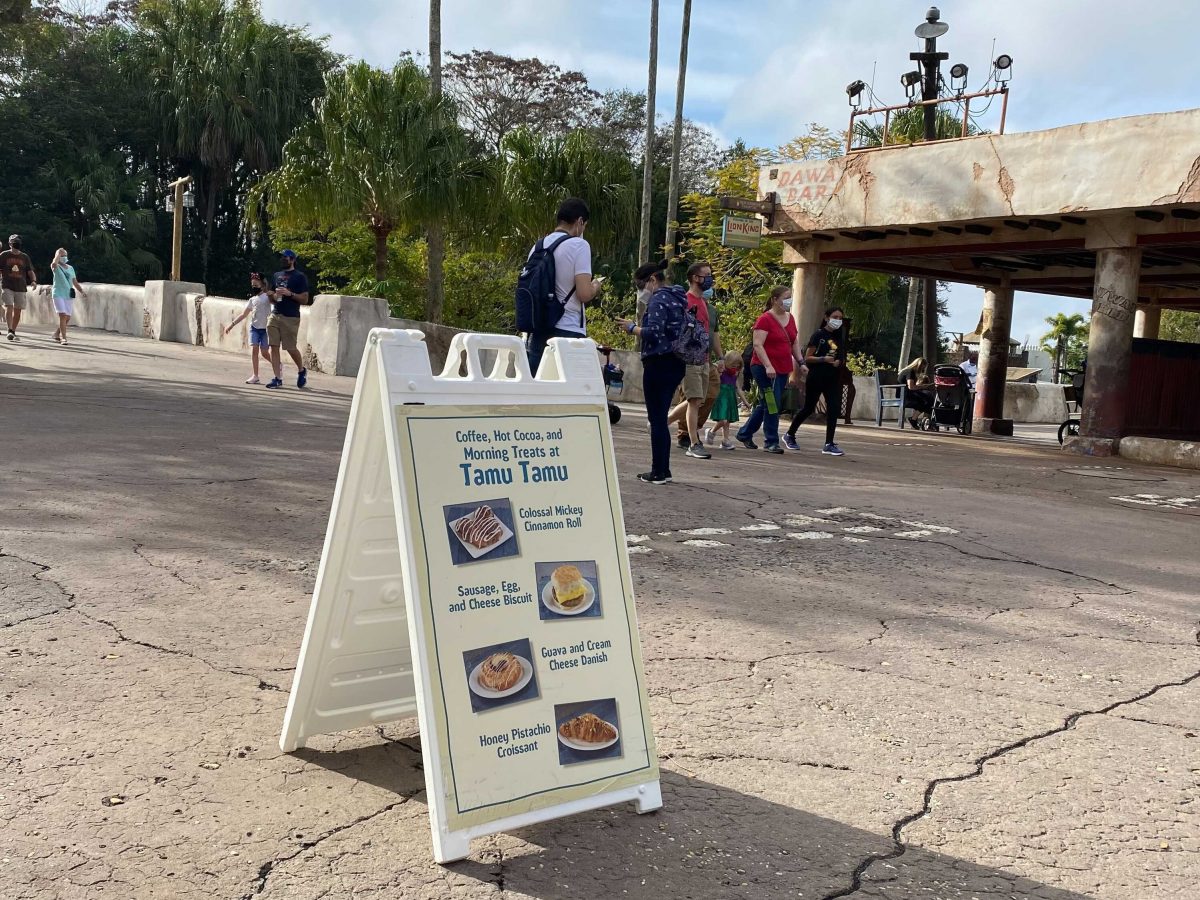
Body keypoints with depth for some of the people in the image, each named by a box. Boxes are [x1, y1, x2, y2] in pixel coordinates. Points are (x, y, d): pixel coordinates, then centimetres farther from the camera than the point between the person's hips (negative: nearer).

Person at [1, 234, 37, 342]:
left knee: (18, 311, 5)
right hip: (7, 287, -3)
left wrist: (34, 281, -7)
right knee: (9, 308, -15)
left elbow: (30, 271, 11)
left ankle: (13, 332, 15)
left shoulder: (25, 257, 10)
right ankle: (10, 331, -21)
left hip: (21, 287, 3)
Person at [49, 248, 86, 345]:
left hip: (69, 295, 6)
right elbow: (54, 263, -27)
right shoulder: (56, 267, -1)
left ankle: (57, 333, 30)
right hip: (58, 295, -6)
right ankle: (63, 338, -16)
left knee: (67, 318, 8)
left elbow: (75, 282, 18)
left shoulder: (71, 268, 15)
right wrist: (58, 253, -12)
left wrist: (82, 291, 5)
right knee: (63, 315, -17)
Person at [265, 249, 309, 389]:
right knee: (274, 346, -3)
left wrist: (290, 294, -17)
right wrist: (271, 295, 2)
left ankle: (301, 371, 22)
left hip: (291, 317, -5)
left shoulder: (299, 276, 0)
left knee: (291, 348, -4)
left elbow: (305, 299, -5)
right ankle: (278, 378, 0)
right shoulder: (277, 275, 19)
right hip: (275, 315, 6)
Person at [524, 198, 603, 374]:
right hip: (568, 332, -6)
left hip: (538, 331, 6)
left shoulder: (537, 247, 12)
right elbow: (584, 294, -15)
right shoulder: (578, 245, -8)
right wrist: (596, 286, 6)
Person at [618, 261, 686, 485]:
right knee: (661, 417, 14)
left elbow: (653, 332, -21)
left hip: (659, 364, -9)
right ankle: (663, 469, 17)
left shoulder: (659, 299, -12)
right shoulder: (676, 298, 16)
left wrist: (632, 327, -7)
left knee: (656, 418, -4)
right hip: (675, 363, 9)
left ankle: (658, 472, -2)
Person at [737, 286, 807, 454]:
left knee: (766, 404, 14)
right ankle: (771, 442, 0)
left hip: (783, 370, 8)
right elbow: (757, 345, -17)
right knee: (772, 405, -9)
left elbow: (795, 343, 21)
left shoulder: (790, 318, 13)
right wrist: (768, 366, -25)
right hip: (765, 369, -8)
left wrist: (801, 362, 11)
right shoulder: (765, 319, -10)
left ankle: (745, 434, 28)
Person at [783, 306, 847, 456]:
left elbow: (841, 358, 20)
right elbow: (807, 358, -9)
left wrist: (839, 362, -3)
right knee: (808, 409, 6)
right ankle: (790, 435, 24)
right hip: (816, 378, -5)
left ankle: (829, 444, -3)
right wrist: (823, 359, -24)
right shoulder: (819, 335, -7)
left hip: (832, 379, 5)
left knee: (834, 409, -7)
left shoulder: (839, 338, 10)